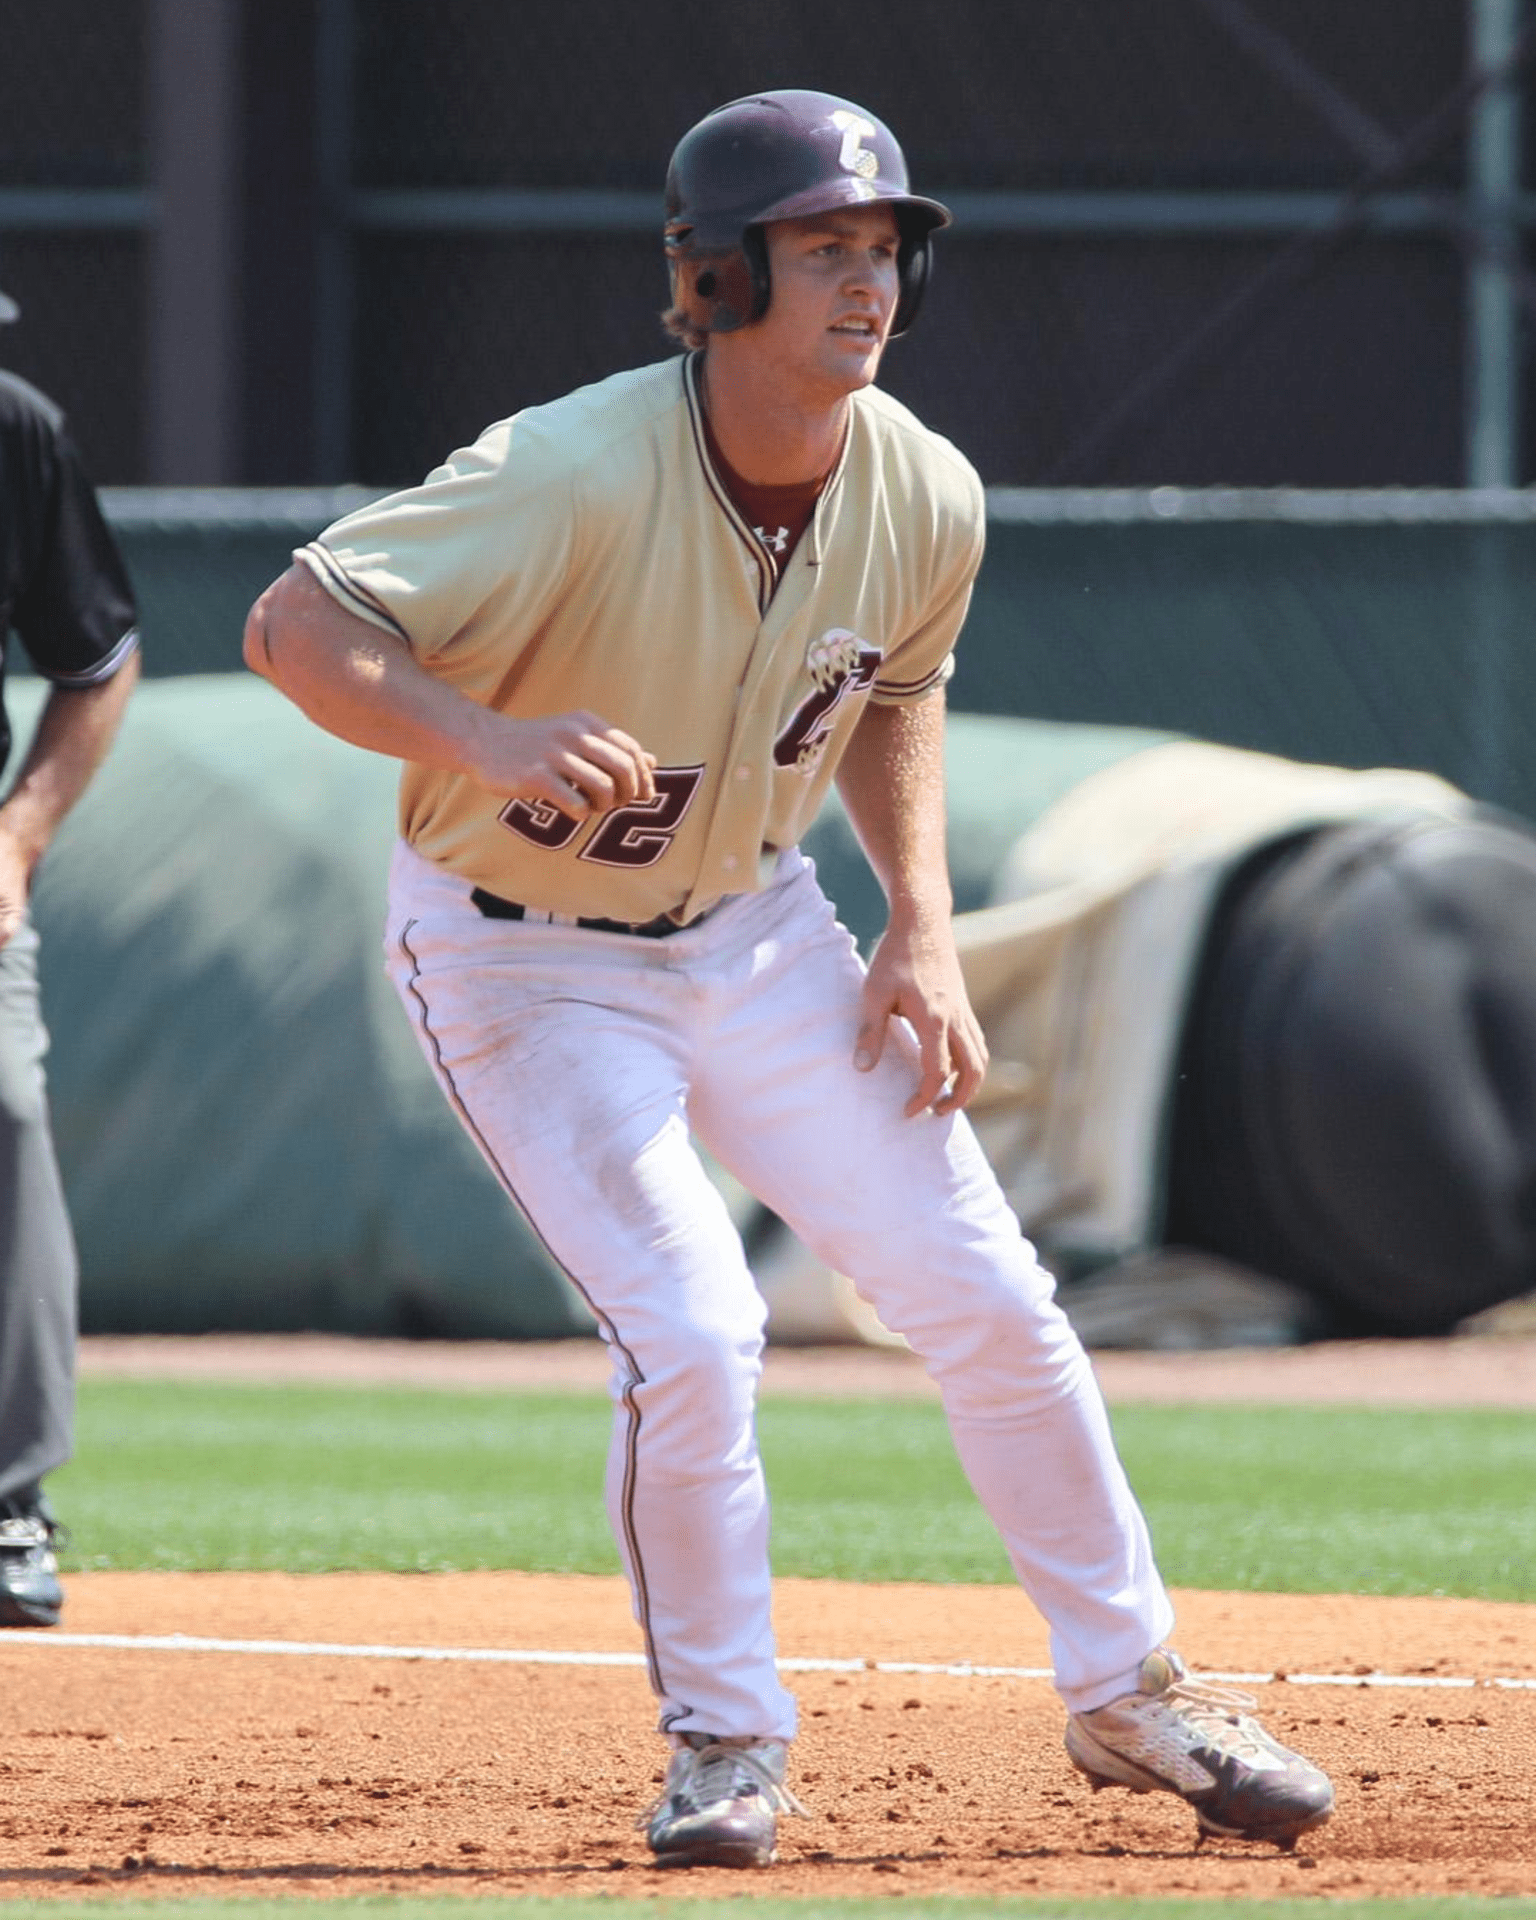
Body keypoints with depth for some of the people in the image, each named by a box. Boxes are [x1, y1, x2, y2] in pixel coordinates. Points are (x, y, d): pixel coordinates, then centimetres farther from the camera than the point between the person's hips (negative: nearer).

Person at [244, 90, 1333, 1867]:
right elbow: (295, 623, -32)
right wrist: (483, 740, -49)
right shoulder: (578, 480, -30)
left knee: (990, 1302, 2)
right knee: (692, 1333, -19)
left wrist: (922, 927, 0)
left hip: (751, 931, 5)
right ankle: (724, 1745, 4)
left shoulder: (925, 499, -11)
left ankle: (1126, 1692, 20)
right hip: (525, 960, -5)